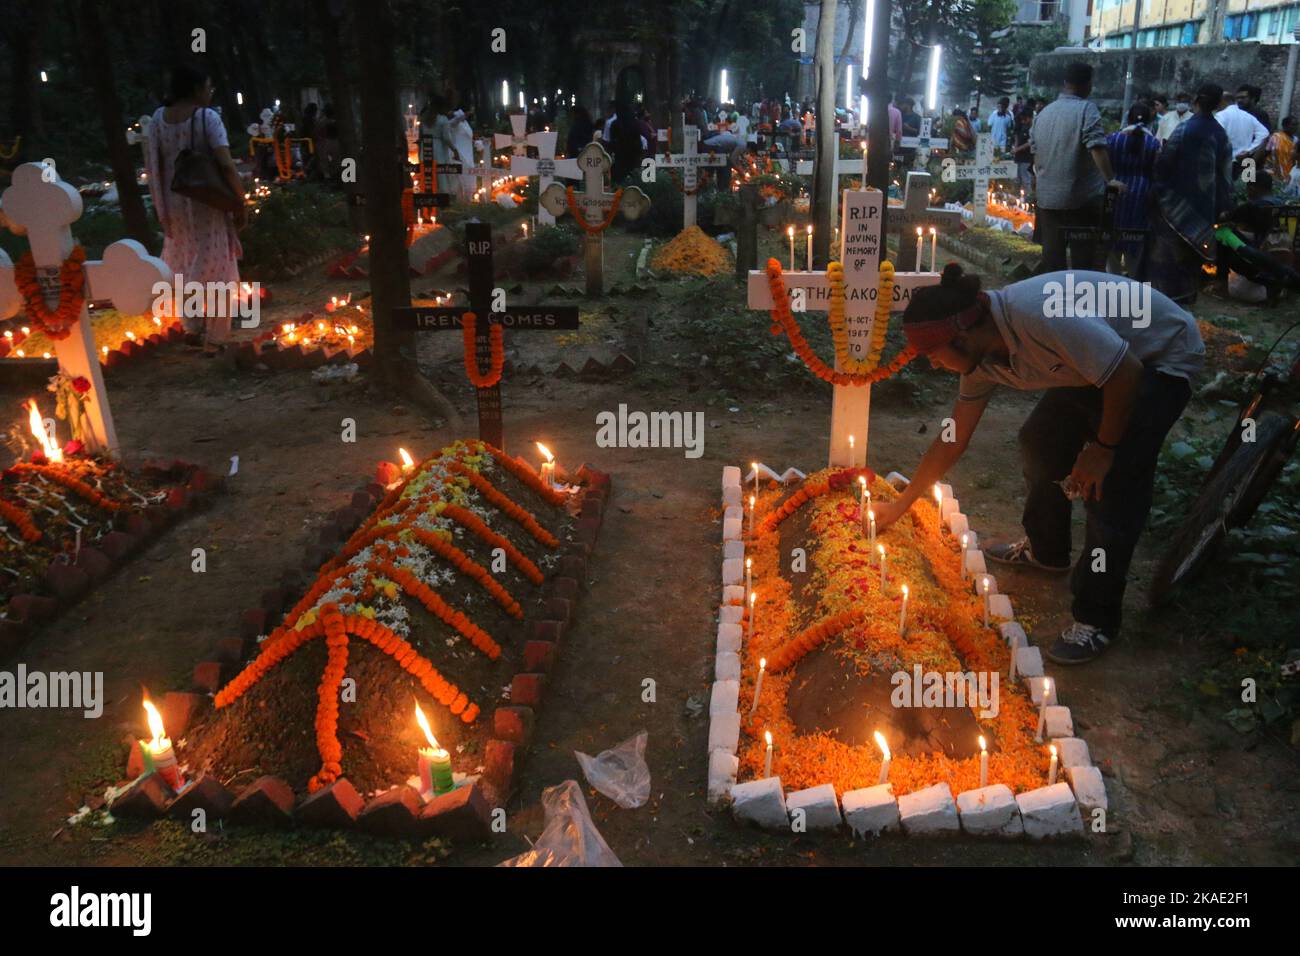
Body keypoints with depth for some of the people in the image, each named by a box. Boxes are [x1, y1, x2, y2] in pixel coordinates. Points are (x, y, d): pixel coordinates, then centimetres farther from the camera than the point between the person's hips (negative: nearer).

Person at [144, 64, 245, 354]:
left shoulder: (158, 118, 2)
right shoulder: (207, 117, -13)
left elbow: (151, 164, 3)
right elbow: (226, 166, -20)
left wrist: (158, 202, 10)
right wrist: (241, 204, -11)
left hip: (174, 203, 5)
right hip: (208, 203, -5)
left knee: (183, 267, 23)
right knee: (215, 270, 7)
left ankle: (192, 327, 27)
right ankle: (213, 339, 11)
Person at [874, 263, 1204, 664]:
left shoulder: (1040, 315, -37)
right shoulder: (982, 356, -8)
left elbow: (1127, 375, -30)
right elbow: (953, 440, 2)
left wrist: (1104, 447, -18)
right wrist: (899, 506, 7)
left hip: (1163, 358, -8)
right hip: (1102, 359, 8)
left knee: (1112, 485, -12)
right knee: (1040, 443, 10)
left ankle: (1097, 620, 2)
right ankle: (1045, 550, 33)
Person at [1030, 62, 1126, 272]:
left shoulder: (1044, 113, 11)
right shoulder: (1087, 109, -9)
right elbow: (1097, 147, -20)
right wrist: (1110, 179, -17)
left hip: (1047, 196, 6)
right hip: (1081, 196, -6)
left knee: (1052, 254, 9)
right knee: (1083, 255, 1)